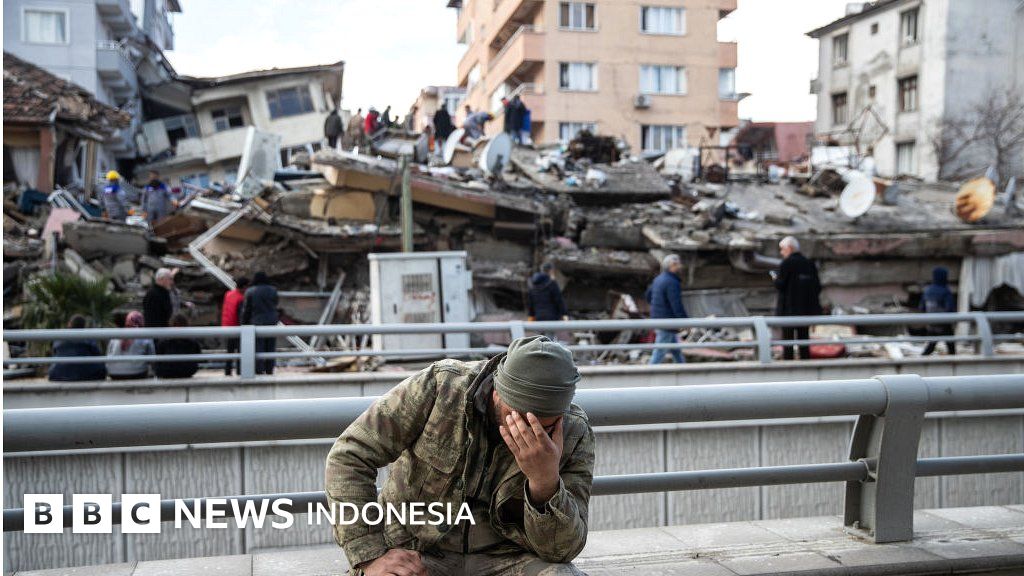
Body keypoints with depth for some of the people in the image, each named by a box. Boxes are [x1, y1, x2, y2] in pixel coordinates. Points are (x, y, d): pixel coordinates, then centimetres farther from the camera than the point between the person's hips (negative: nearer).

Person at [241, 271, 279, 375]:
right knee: (270, 347, 7)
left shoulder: (250, 292, -3)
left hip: (257, 322, -2)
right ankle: (269, 369, 8)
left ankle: (259, 369, -4)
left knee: (258, 347, -1)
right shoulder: (273, 290, 4)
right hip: (272, 321, 3)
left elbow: (246, 309, -1)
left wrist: (245, 323, 6)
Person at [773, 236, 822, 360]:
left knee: (787, 338, 0)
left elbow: (780, 285, -14)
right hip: (806, 308, 6)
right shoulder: (810, 263, 7)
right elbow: (818, 286, 6)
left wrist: (776, 279, 6)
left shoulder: (787, 263, -11)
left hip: (789, 308, -6)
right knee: (804, 336, 12)